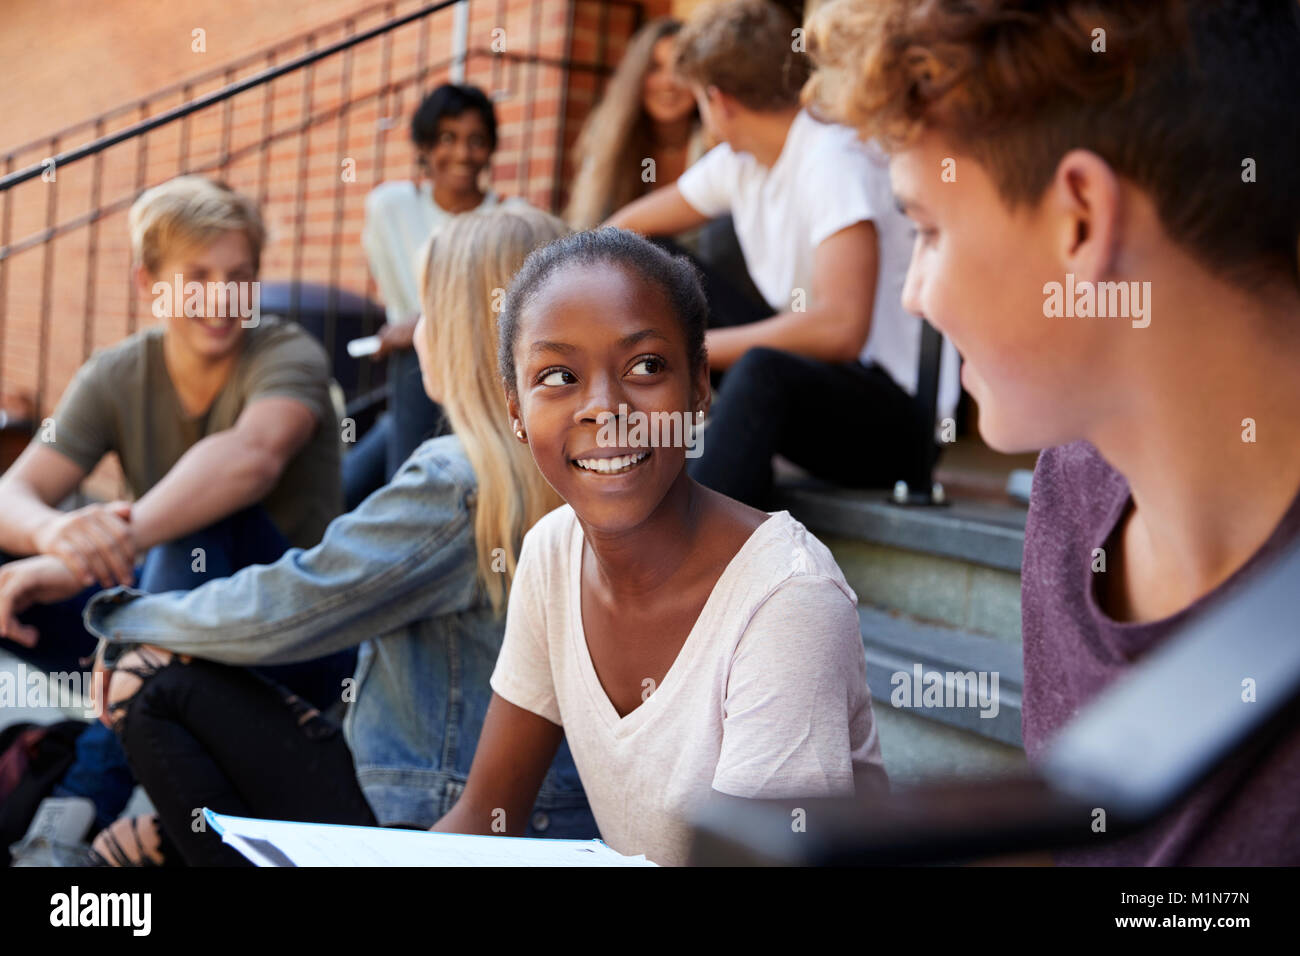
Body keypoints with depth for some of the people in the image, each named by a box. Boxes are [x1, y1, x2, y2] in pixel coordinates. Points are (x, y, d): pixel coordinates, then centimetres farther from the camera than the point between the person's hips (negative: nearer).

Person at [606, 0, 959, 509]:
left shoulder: (834, 160, -19)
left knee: (761, 371, -37)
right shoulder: (738, 162, 6)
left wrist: (692, 348, -23)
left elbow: (840, 328, -31)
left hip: (898, 421, -9)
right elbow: (636, 224, 24)